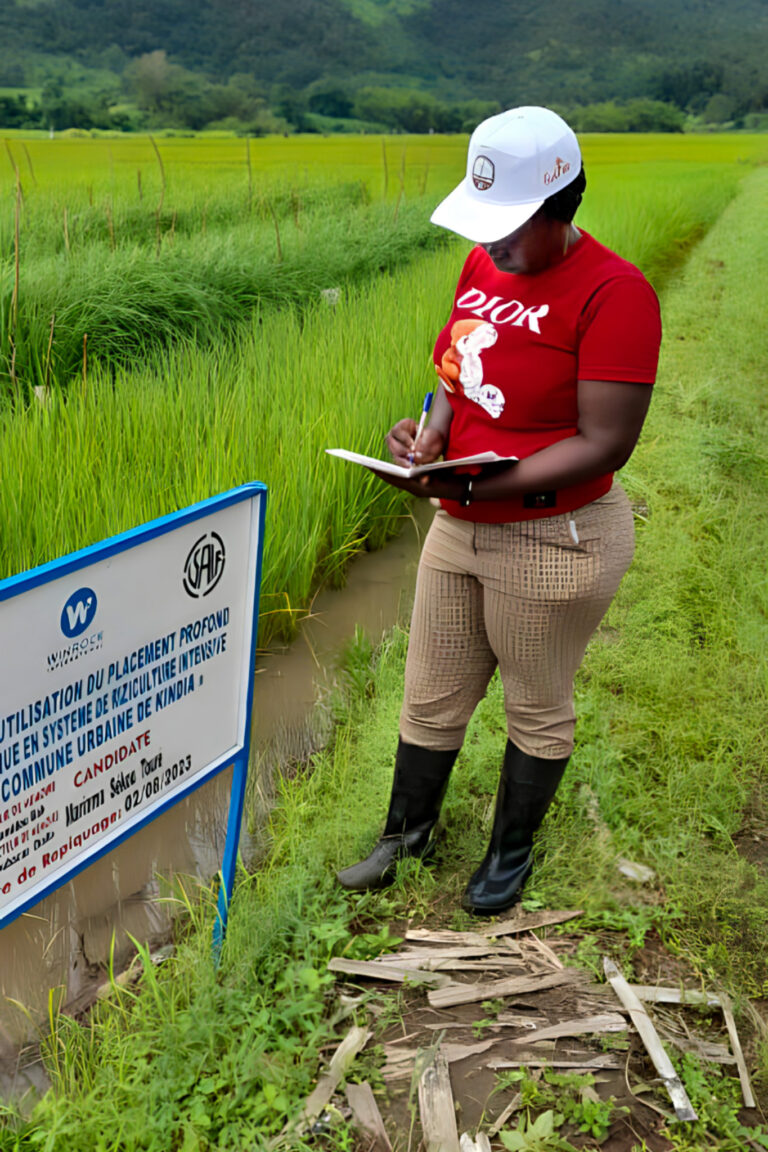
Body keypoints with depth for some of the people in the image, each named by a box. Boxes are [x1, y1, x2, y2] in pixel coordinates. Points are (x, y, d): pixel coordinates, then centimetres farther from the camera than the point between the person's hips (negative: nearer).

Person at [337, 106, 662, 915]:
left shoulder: (614, 294, -19)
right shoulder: (483, 264, 3)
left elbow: (604, 443, -23)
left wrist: (477, 484, -30)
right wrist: (432, 432, -10)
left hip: (555, 544, -6)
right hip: (460, 529, 7)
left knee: (536, 708, 14)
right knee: (431, 697, 18)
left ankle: (511, 850, 38)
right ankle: (405, 833, 40)